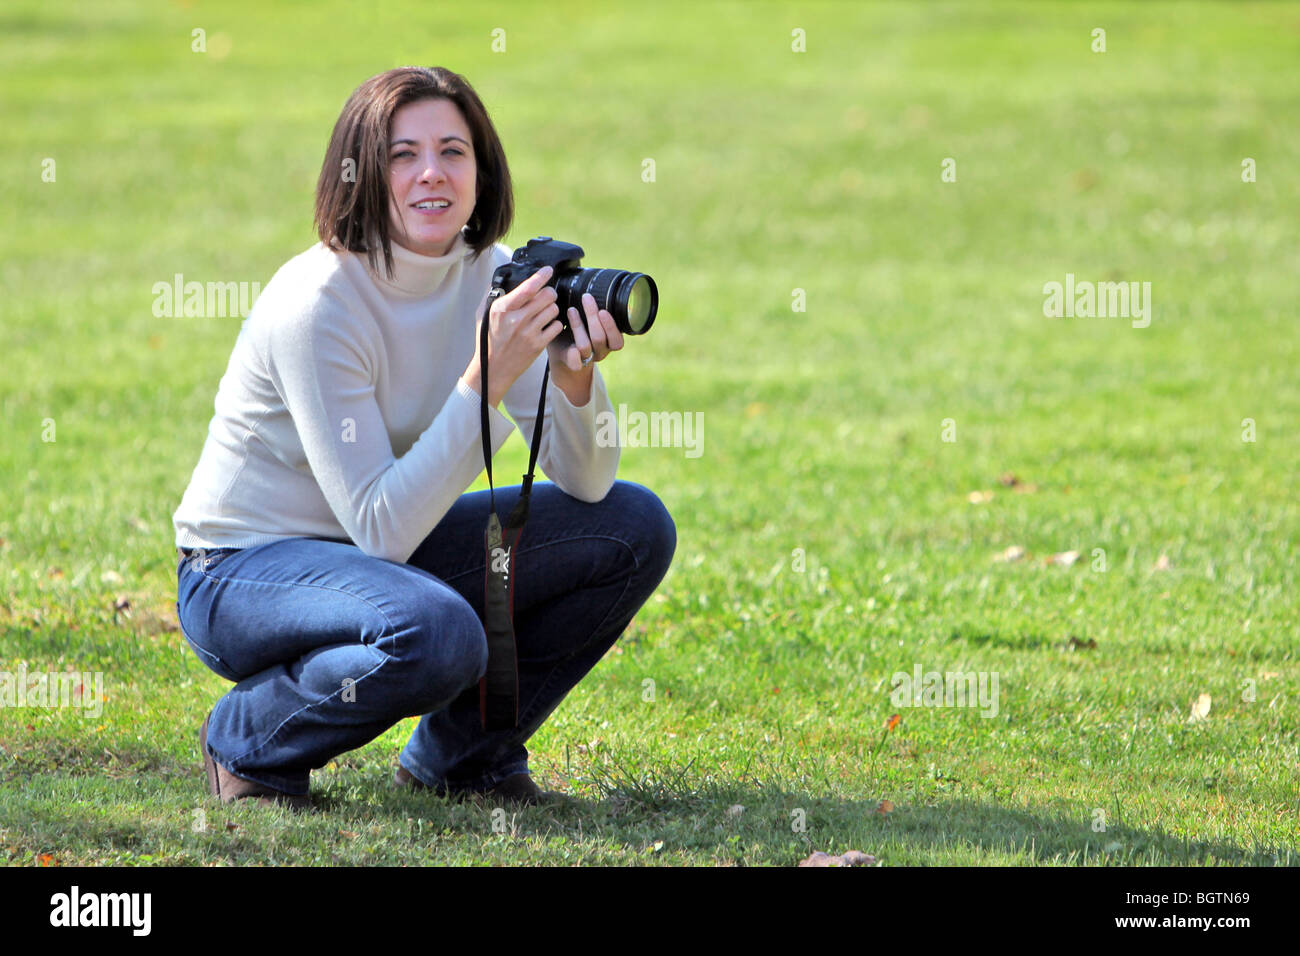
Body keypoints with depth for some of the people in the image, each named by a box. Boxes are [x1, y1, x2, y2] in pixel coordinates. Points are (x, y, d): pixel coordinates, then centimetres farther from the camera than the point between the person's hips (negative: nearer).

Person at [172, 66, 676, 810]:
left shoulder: (489, 276, -5)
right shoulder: (318, 304, -25)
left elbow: (585, 485, -7)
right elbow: (382, 526, -29)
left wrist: (575, 377, -28)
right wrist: (487, 379, -34)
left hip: (387, 550, 7)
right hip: (245, 569, -7)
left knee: (636, 527, -5)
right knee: (439, 632, -37)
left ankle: (463, 755, 7)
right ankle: (250, 743, -7)